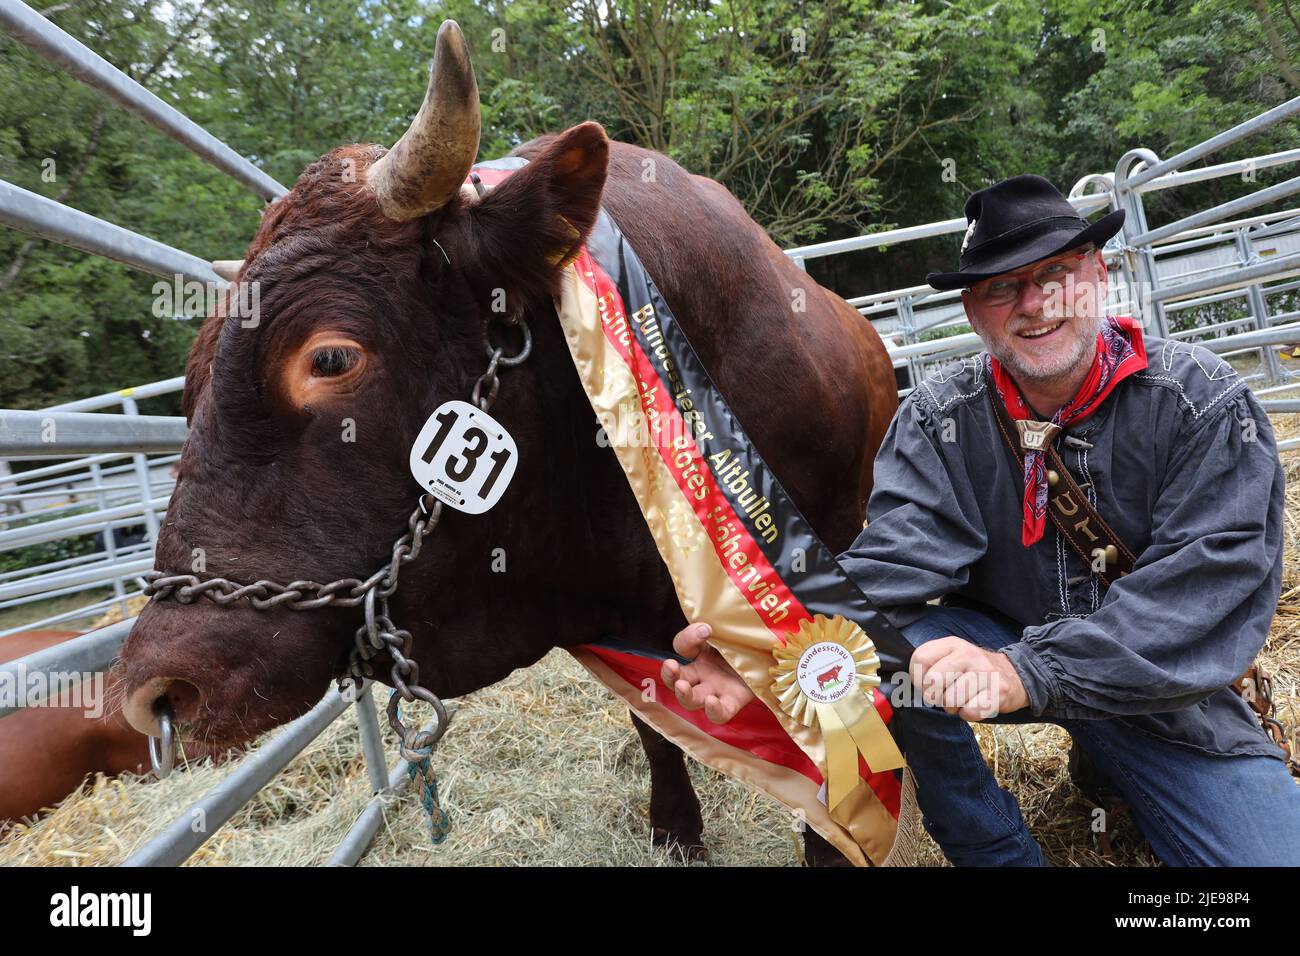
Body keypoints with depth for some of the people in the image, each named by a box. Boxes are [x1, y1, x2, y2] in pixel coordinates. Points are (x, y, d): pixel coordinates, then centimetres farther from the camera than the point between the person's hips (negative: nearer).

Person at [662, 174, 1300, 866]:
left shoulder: (1205, 403, -15)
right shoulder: (938, 418, -11)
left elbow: (1215, 587, -23)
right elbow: (896, 561, -23)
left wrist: (1029, 672, -37)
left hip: (1167, 687, -1)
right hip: (998, 652, 2)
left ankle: (1107, 767, 10)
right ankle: (1002, 855, -4)